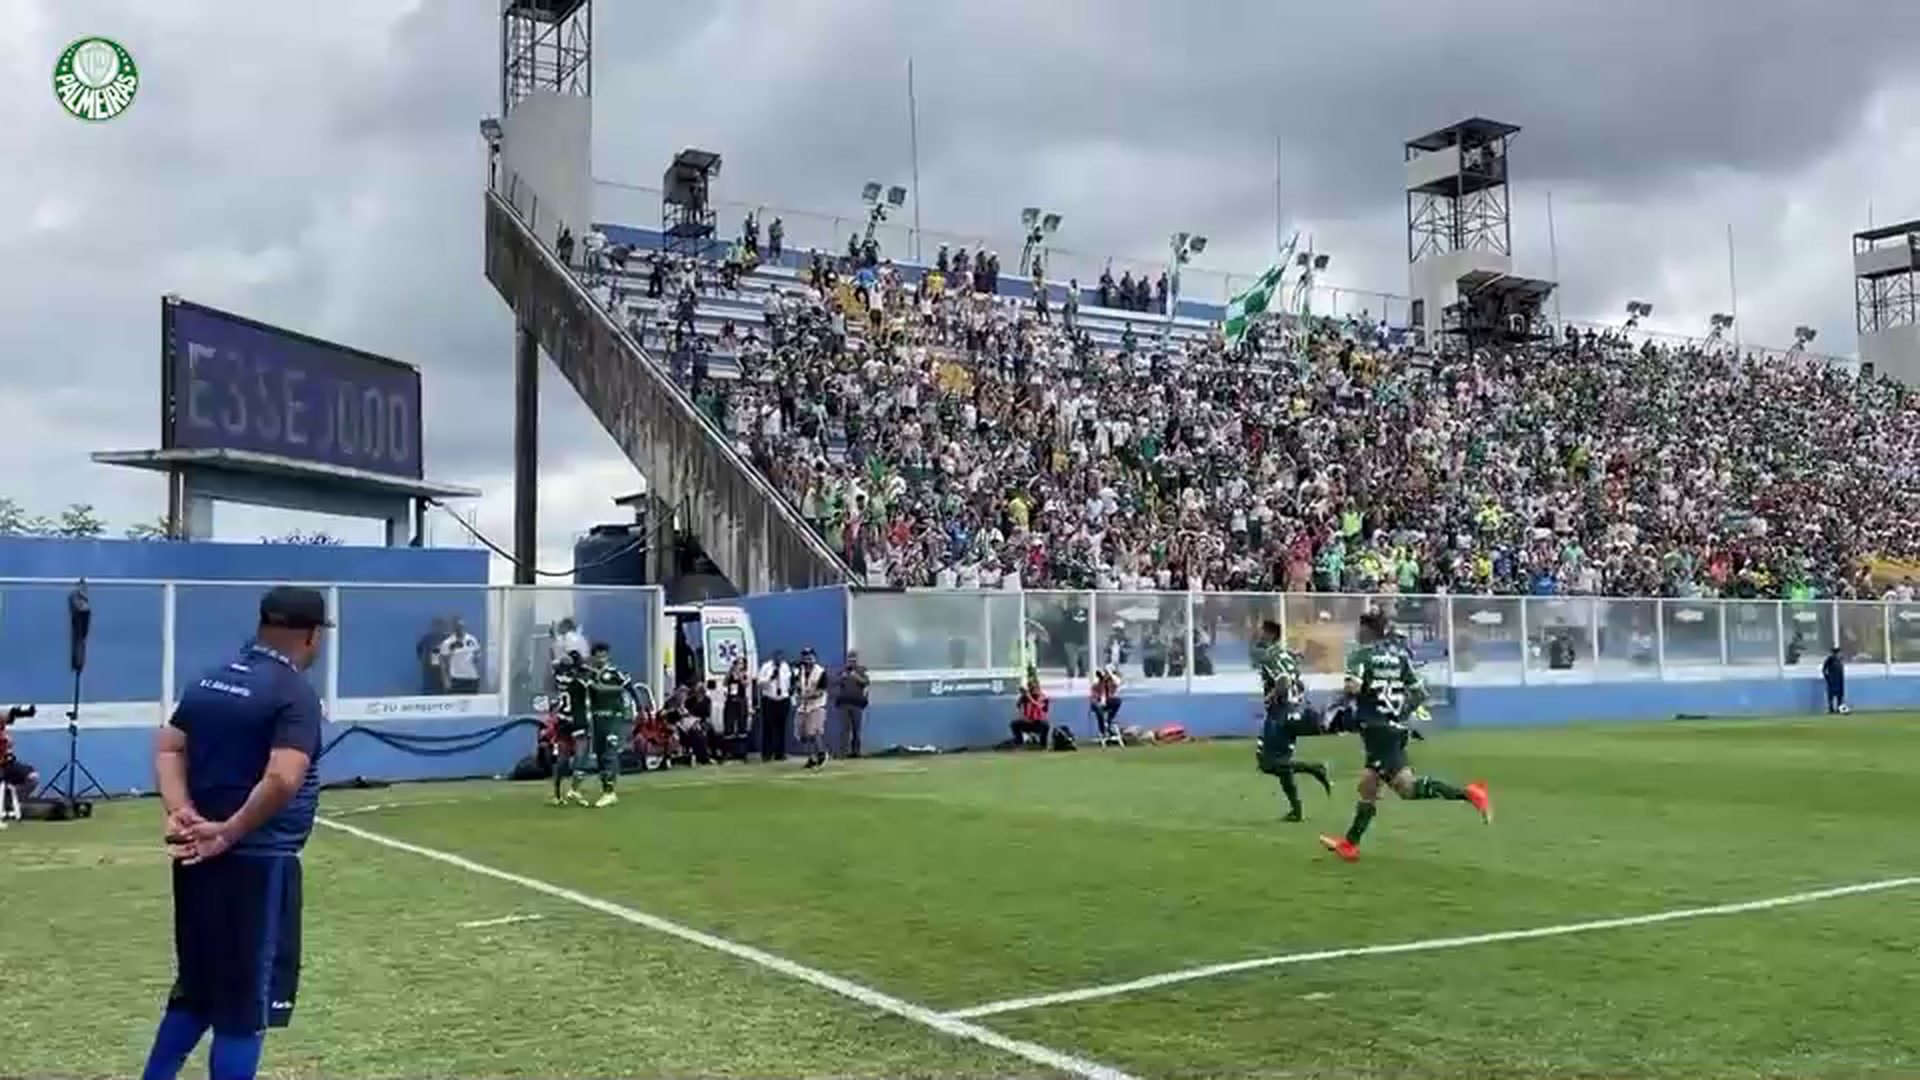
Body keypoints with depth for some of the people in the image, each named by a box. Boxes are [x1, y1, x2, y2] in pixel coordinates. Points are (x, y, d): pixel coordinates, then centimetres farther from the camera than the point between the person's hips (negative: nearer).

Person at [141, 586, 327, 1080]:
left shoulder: (210, 681, 12)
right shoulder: (296, 694, -14)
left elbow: (167, 747, 7)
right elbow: (282, 779, -27)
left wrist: (181, 812, -6)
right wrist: (230, 832, -16)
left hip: (199, 856, 8)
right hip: (258, 863, -8)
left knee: (196, 989, 21)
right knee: (246, 1002, 2)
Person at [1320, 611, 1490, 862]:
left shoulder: (1361, 655, -6)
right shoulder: (1399, 655, 13)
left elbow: (1353, 687, -22)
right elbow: (1419, 692, 11)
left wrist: (1344, 698, -1)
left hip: (1376, 729, -8)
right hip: (1397, 728, 8)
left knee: (1406, 786, -14)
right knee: (1368, 783, 14)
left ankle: (1467, 794, -28)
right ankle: (1349, 844, 20)